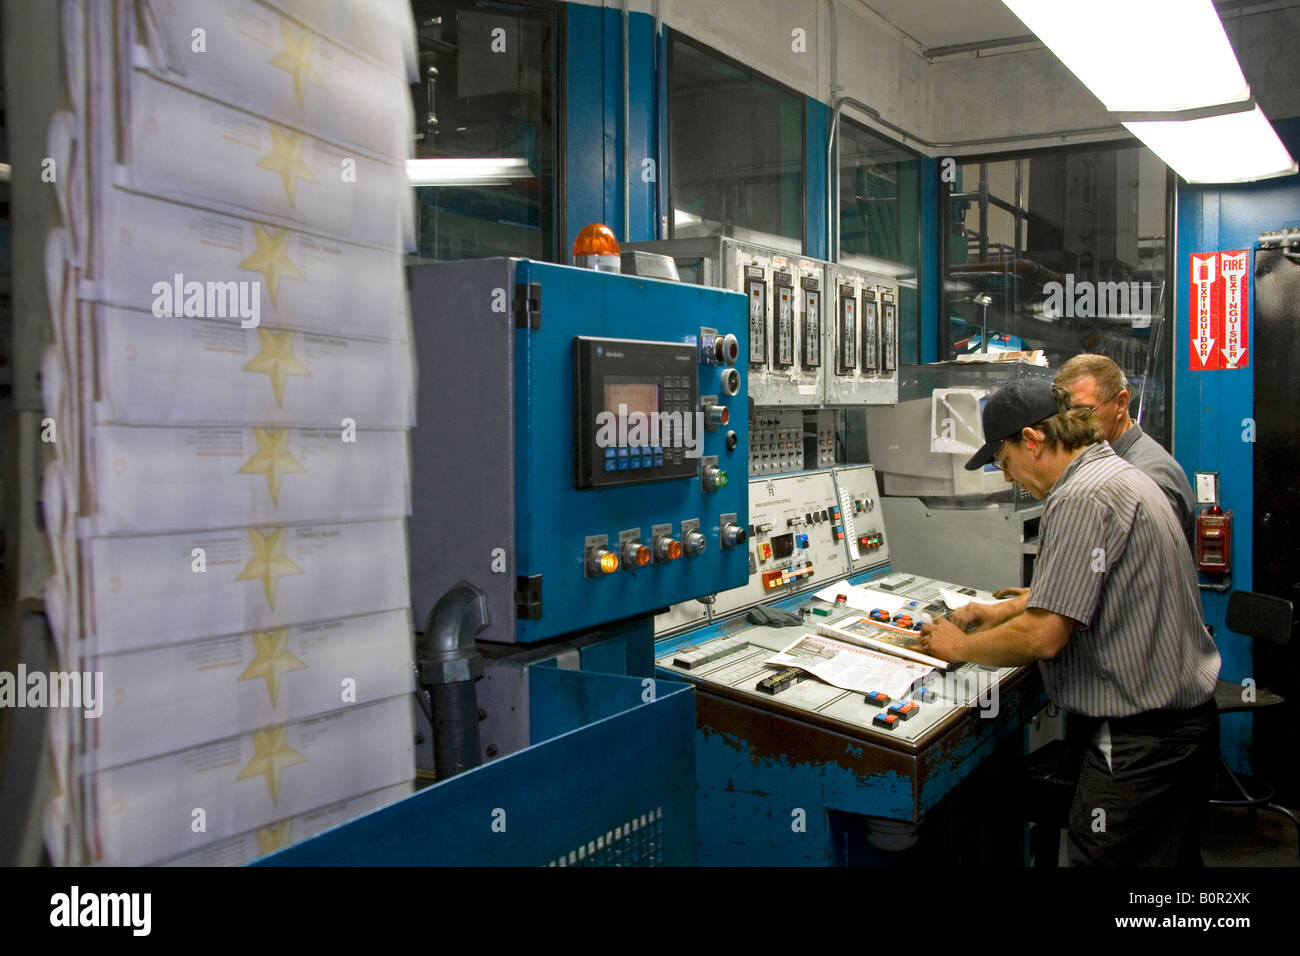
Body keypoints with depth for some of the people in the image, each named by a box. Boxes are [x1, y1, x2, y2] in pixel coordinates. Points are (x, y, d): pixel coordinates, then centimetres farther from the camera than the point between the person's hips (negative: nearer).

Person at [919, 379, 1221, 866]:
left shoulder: (1082, 498, -21)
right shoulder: (1118, 474, 13)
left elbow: (1044, 637, -24)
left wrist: (959, 647, -9)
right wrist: (1004, 610, 23)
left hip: (1138, 742, -11)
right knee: (1172, 855, 21)